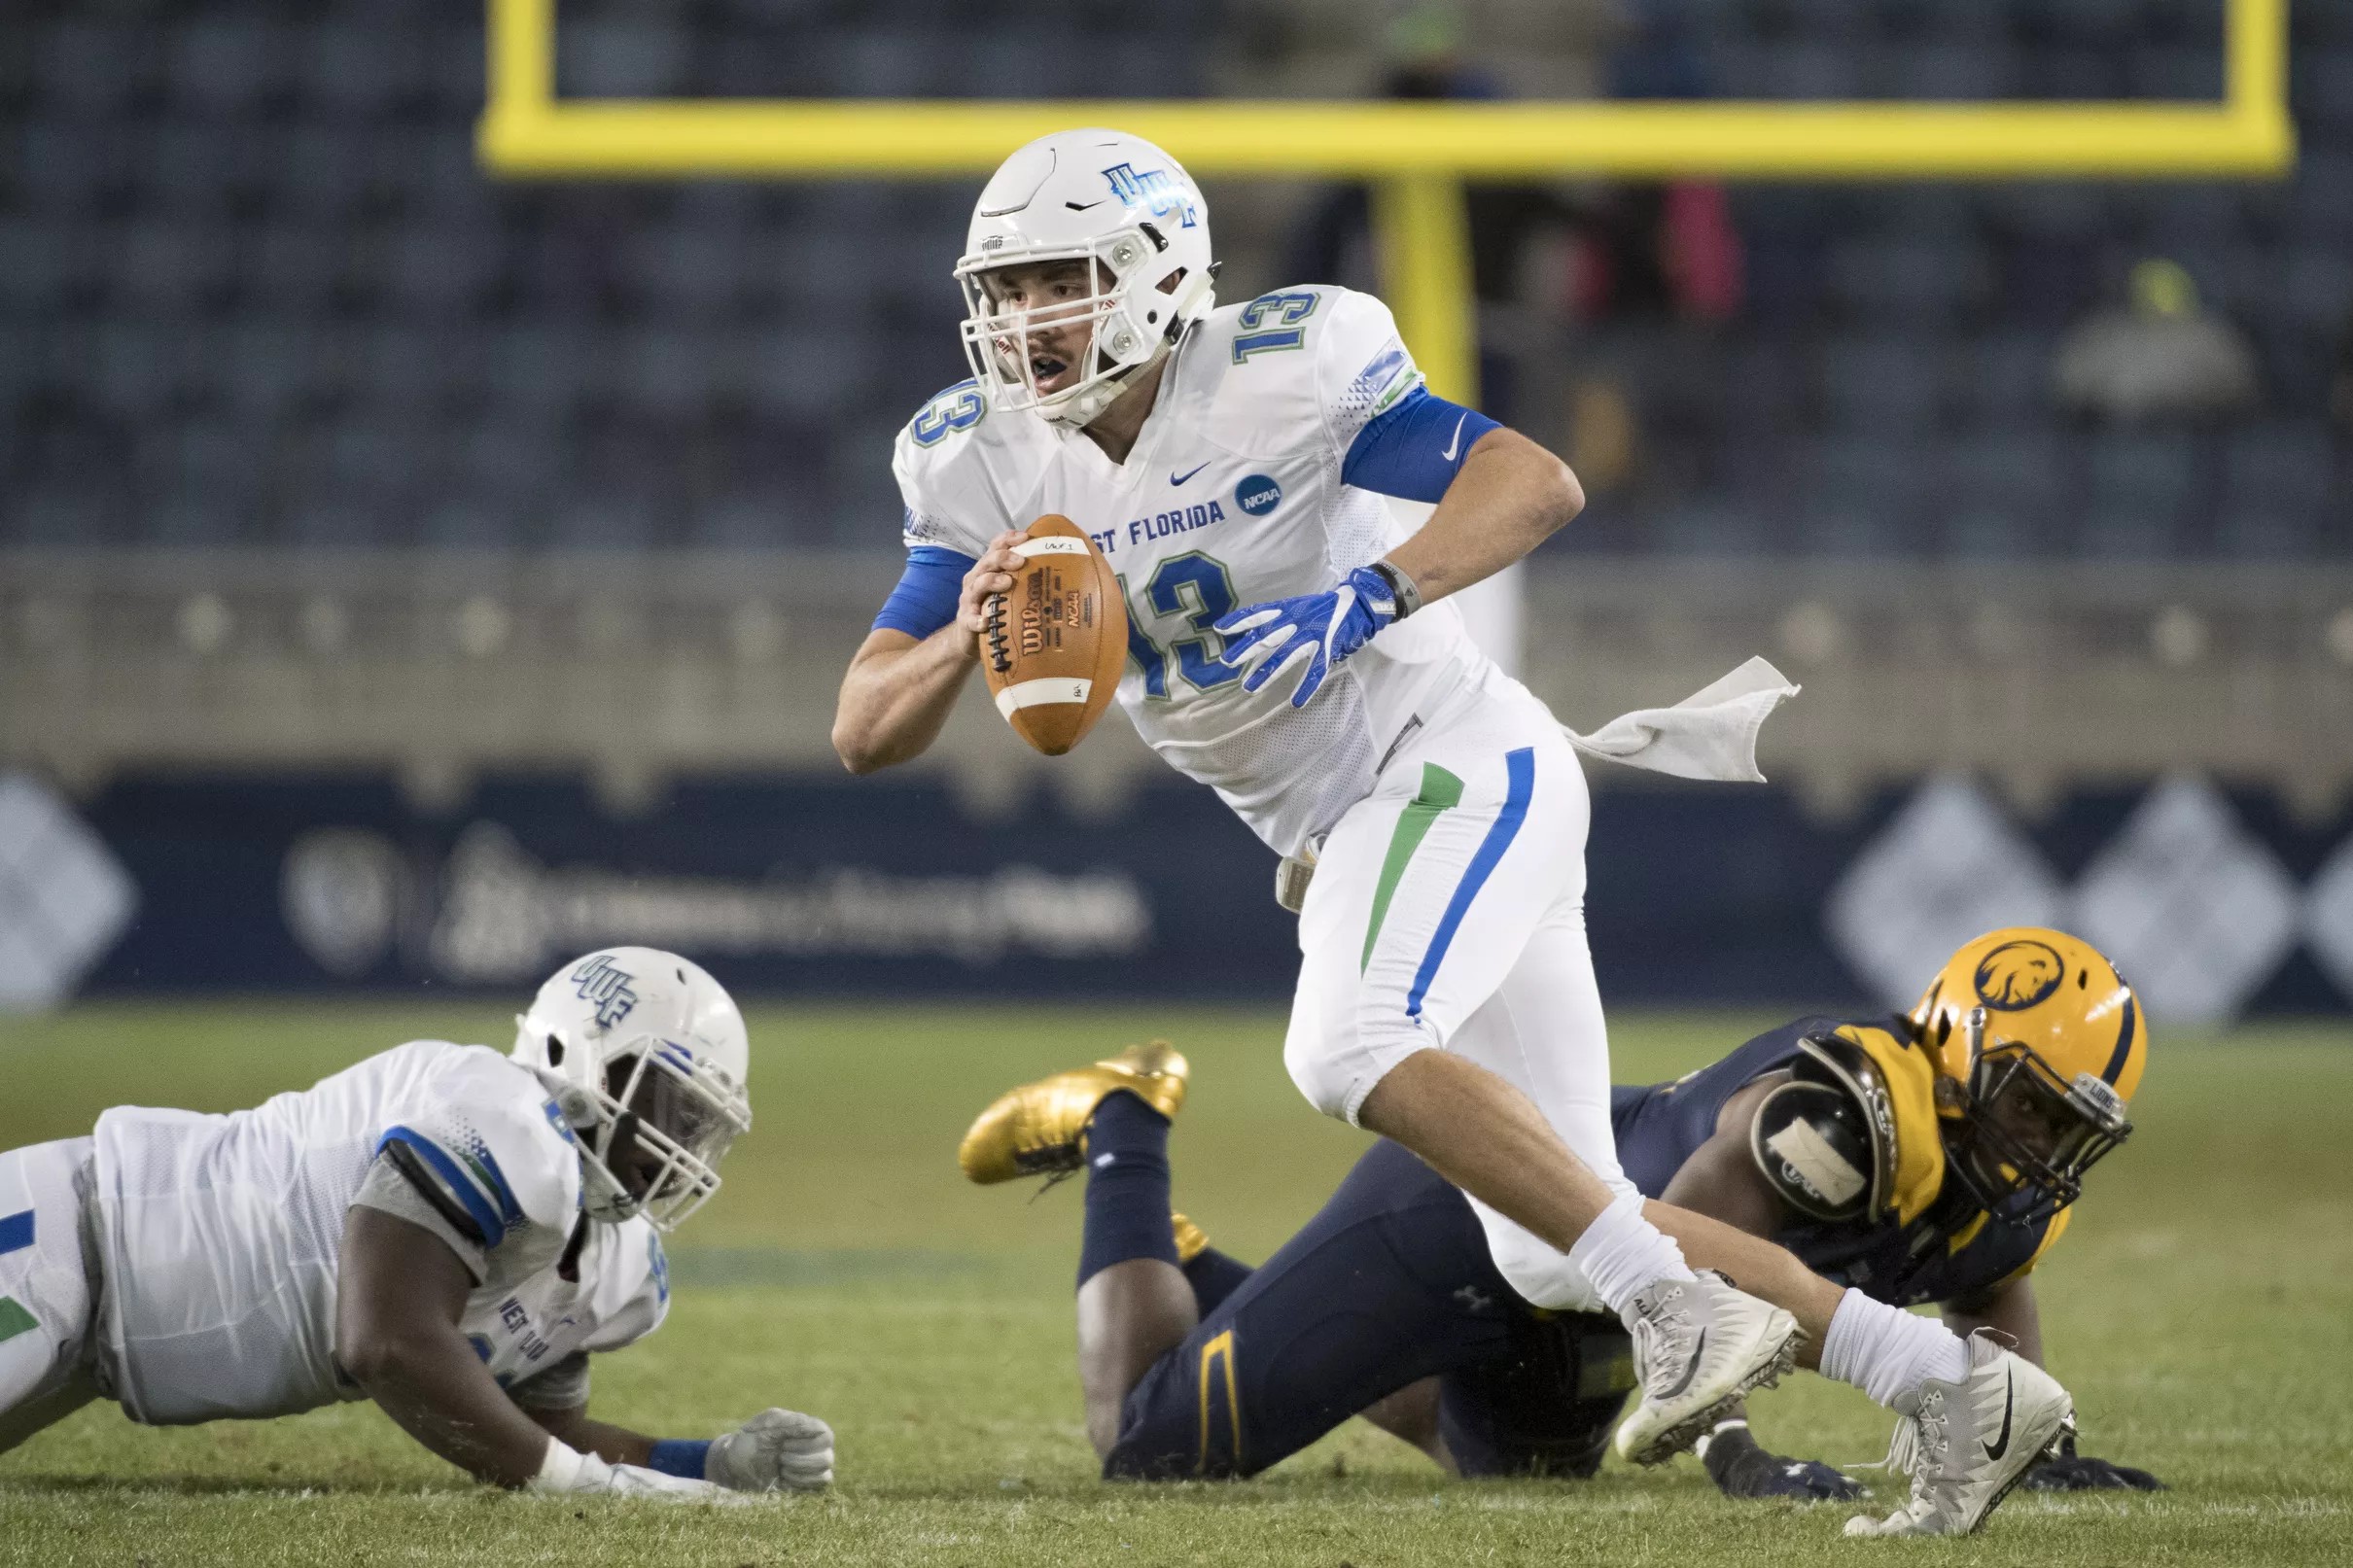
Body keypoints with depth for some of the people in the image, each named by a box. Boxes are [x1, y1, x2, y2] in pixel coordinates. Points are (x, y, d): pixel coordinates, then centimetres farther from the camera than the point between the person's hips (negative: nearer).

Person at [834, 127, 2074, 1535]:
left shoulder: (1274, 377, -15)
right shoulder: (984, 467, 2)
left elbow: (1541, 482, -22)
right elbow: (867, 733, 0)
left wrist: (1363, 601, -35)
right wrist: (966, 639, -20)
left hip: (1460, 763, -7)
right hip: (1345, 837, 7)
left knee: (1347, 1049, -34)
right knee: (1554, 1254, 5)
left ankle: (1687, 1312, -28)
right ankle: (1960, 1389, 10)